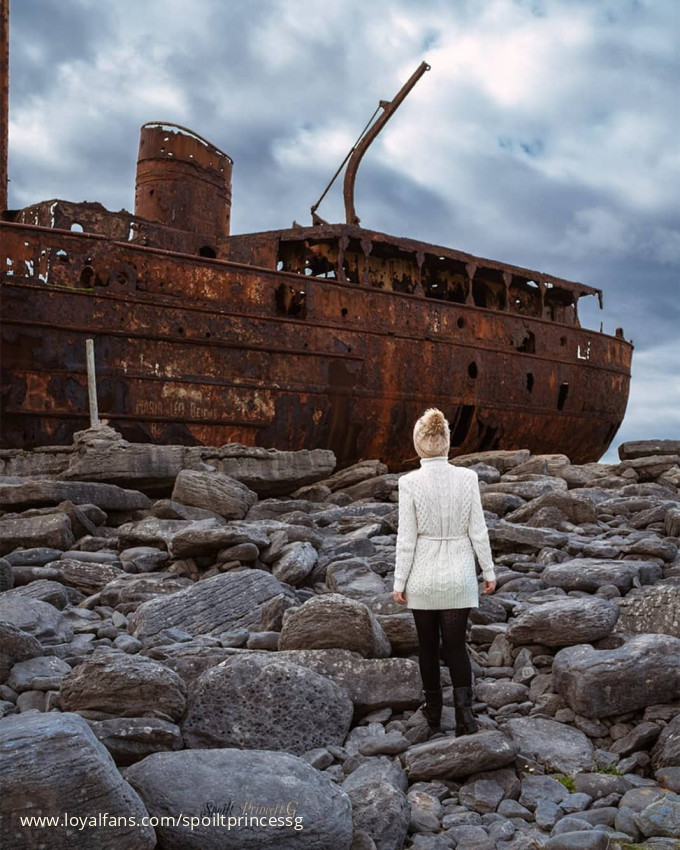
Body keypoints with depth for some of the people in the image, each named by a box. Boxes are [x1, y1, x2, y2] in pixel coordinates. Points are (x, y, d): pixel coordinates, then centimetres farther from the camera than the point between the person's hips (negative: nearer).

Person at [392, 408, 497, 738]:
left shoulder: (409, 482, -13)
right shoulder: (467, 478, -8)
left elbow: (406, 538, -11)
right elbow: (478, 531, -4)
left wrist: (399, 582, -2)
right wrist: (489, 571, 8)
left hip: (422, 577, -1)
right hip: (458, 576, 1)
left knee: (428, 645, 16)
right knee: (456, 644, 12)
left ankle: (434, 715, 29)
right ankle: (464, 709, -5)